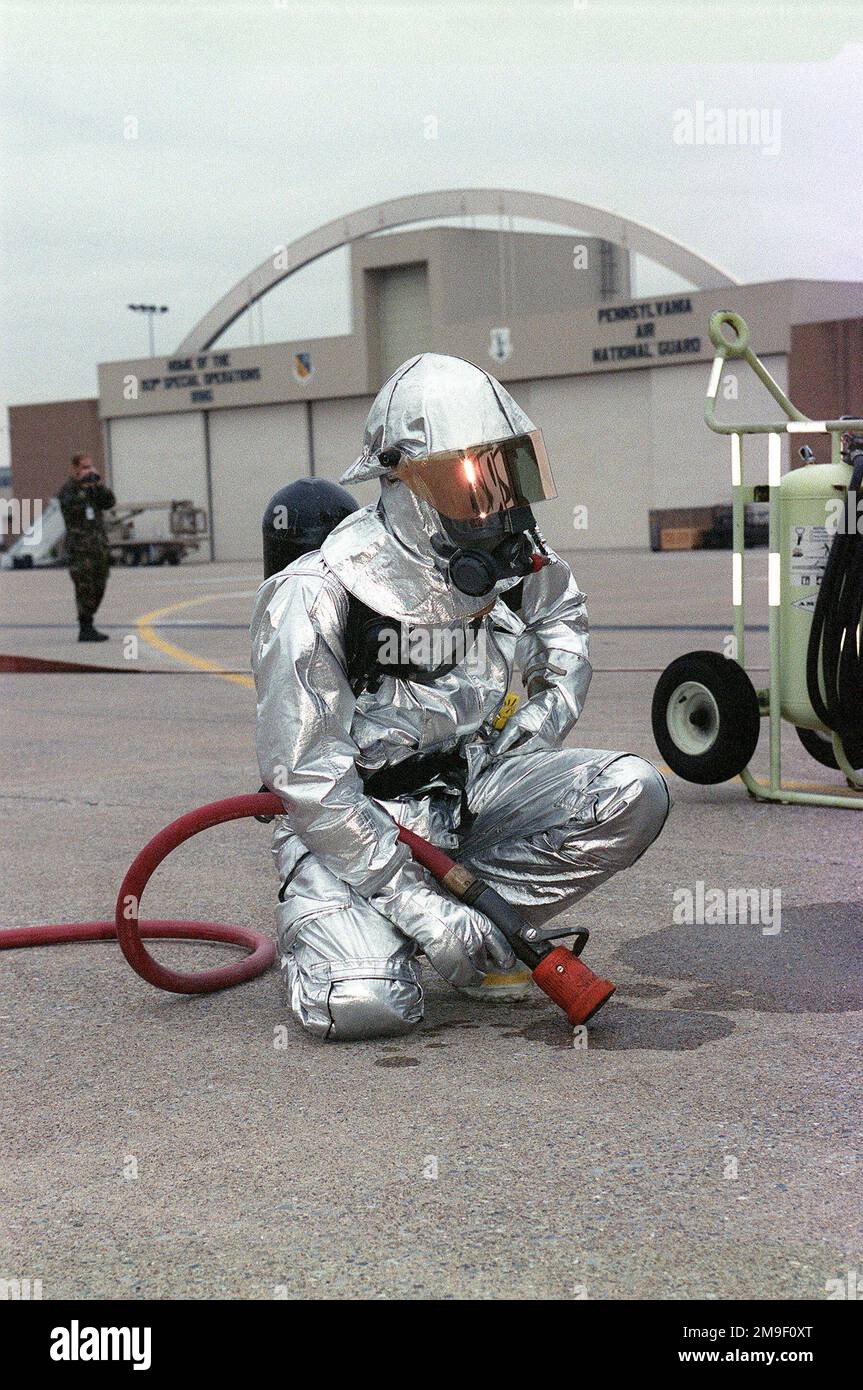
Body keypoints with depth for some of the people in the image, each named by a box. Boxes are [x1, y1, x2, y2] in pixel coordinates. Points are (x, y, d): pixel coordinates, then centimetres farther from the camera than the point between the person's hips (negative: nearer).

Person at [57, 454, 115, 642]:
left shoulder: (94, 486, 15)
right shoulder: (67, 489, -3)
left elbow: (109, 502, 0)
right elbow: (73, 506, -22)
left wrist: (98, 482, -9)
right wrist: (83, 485, -20)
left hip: (99, 544, 7)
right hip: (79, 545, -7)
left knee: (98, 588, 8)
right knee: (85, 588, -10)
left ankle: (87, 627, 16)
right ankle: (85, 630, -7)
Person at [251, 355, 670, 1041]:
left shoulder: (514, 559, 0)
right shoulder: (316, 596, -21)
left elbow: (561, 612, 27)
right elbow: (308, 778, -23)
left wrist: (552, 703, 6)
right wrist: (416, 901, -27)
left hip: (469, 785, 6)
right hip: (350, 823, -5)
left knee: (633, 792, -19)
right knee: (369, 1004, -30)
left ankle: (483, 939, -5)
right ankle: (318, 926, 7)